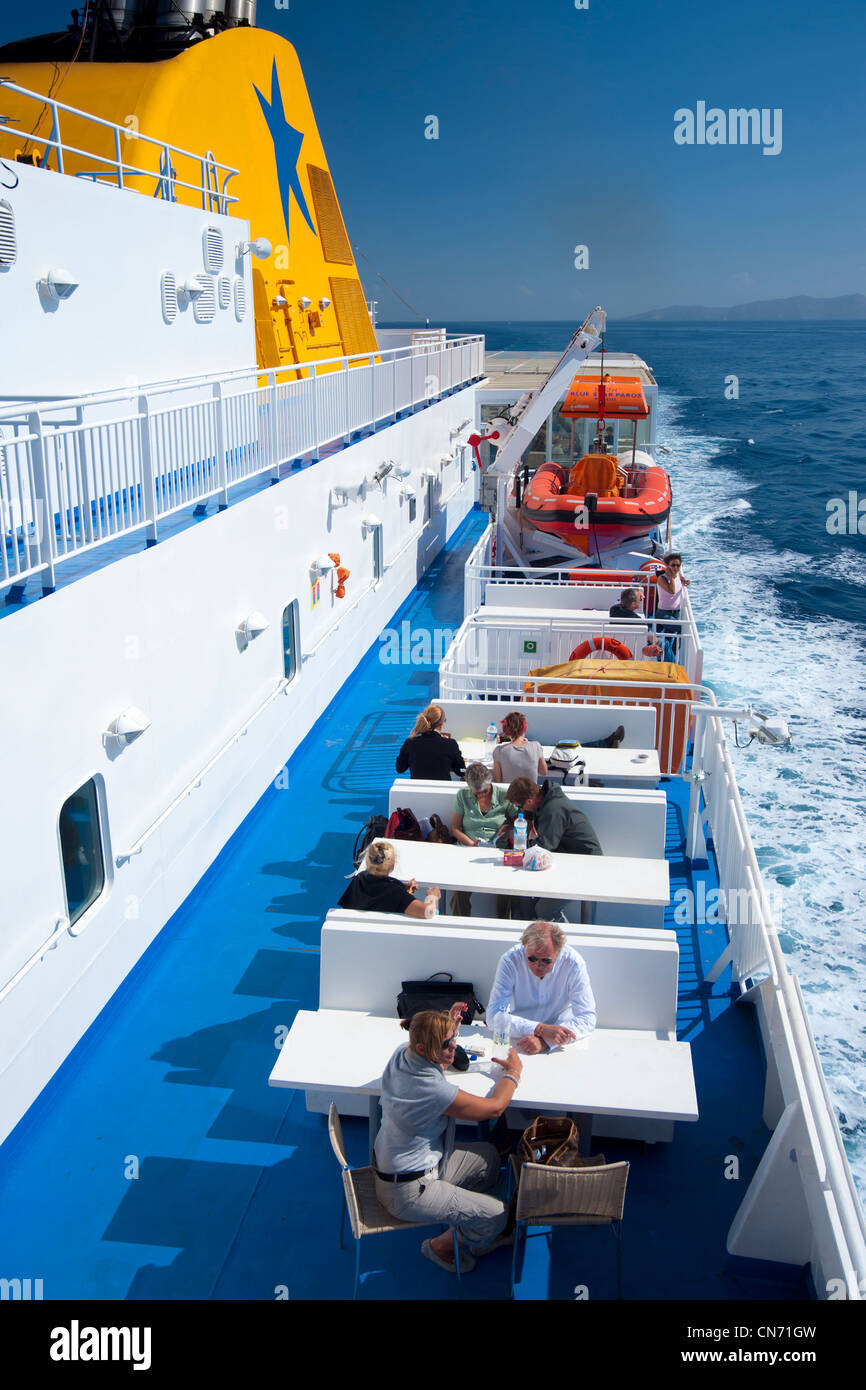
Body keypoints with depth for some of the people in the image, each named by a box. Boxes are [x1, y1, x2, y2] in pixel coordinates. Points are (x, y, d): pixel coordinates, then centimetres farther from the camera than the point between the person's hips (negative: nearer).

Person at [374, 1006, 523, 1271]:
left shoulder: (401, 1057, -8)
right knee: (499, 1214, -3)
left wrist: (451, 1026, 5)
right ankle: (442, 1246, 21)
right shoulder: (433, 1089, -34)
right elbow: (494, 1107, -20)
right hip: (408, 1192, -10)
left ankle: (479, 1233, 33)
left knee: (488, 1156, 18)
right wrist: (513, 1072, -2)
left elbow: (437, 1063, 20)